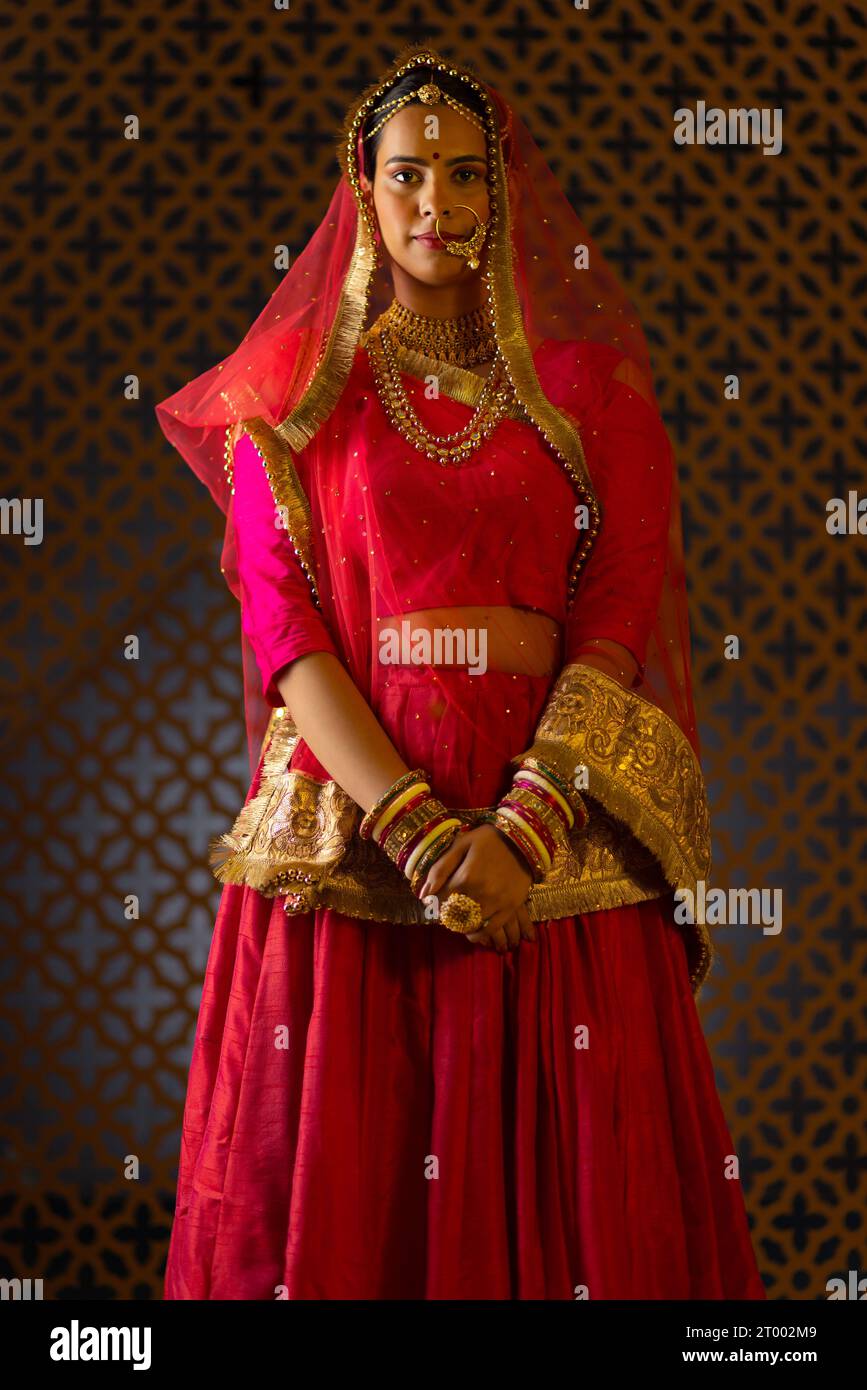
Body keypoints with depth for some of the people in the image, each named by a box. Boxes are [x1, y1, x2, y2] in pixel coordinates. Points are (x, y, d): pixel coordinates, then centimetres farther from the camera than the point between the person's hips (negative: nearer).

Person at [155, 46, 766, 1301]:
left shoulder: (587, 392, 8)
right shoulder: (295, 394, 7)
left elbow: (618, 627, -1)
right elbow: (286, 634, -3)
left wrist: (518, 833, -15)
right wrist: (421, 832, -15)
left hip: (553, 837, 1)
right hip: (346, 828, 0)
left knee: (568, 1187, 2)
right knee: (340, 1186, 1)